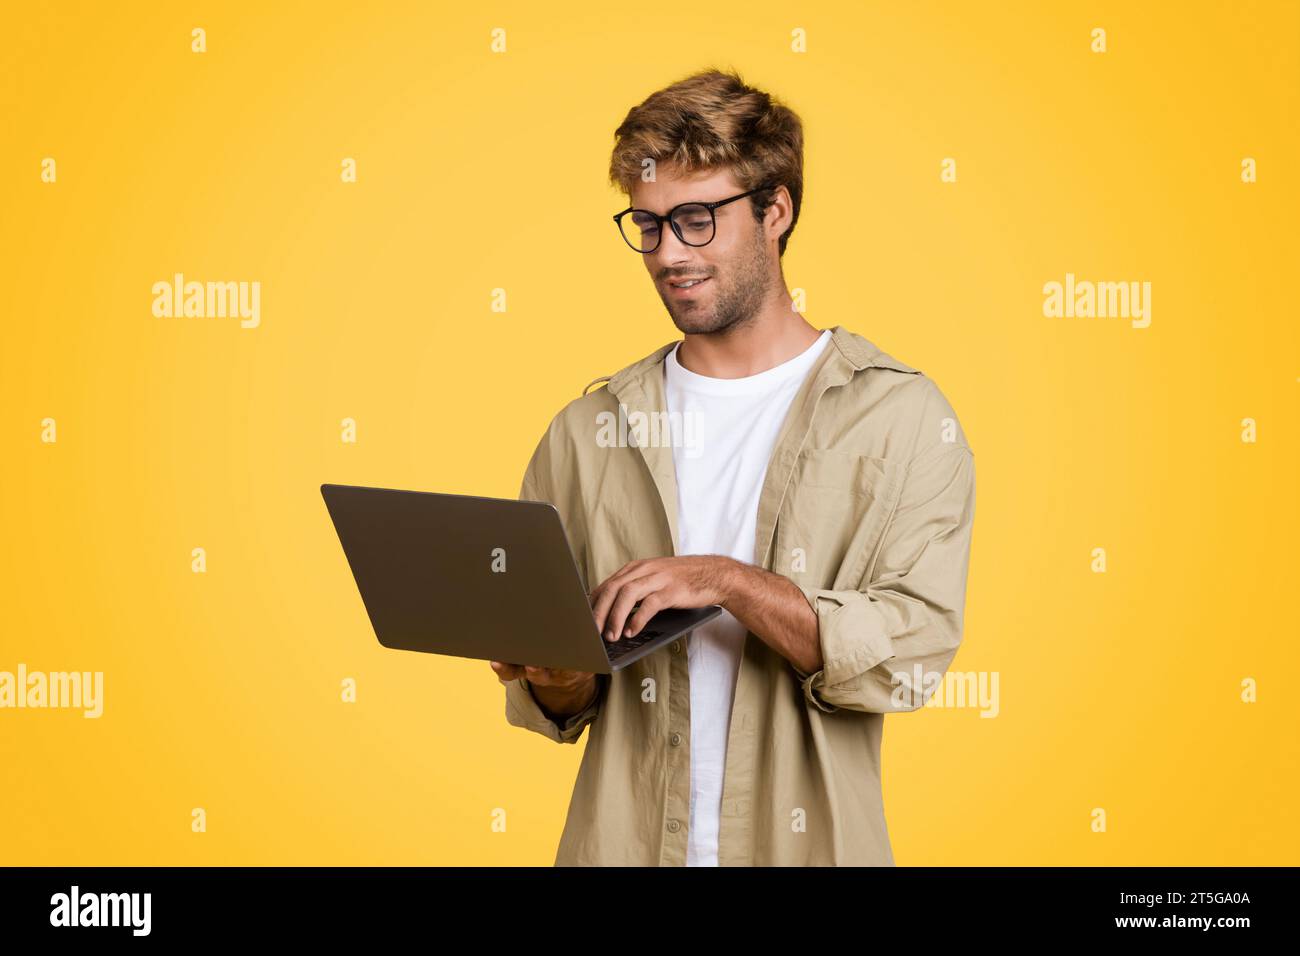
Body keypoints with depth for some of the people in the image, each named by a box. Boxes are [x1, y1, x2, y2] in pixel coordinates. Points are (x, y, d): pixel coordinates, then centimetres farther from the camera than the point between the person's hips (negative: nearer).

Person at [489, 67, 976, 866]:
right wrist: (557, 683, -13)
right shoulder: (587, 432, 5)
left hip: (804, 843, -2)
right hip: (621, 841, 2)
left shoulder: (901, 417, -4)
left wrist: (729, 581, -22)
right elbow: (561, 709, 9)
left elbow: (911, 654, -13)